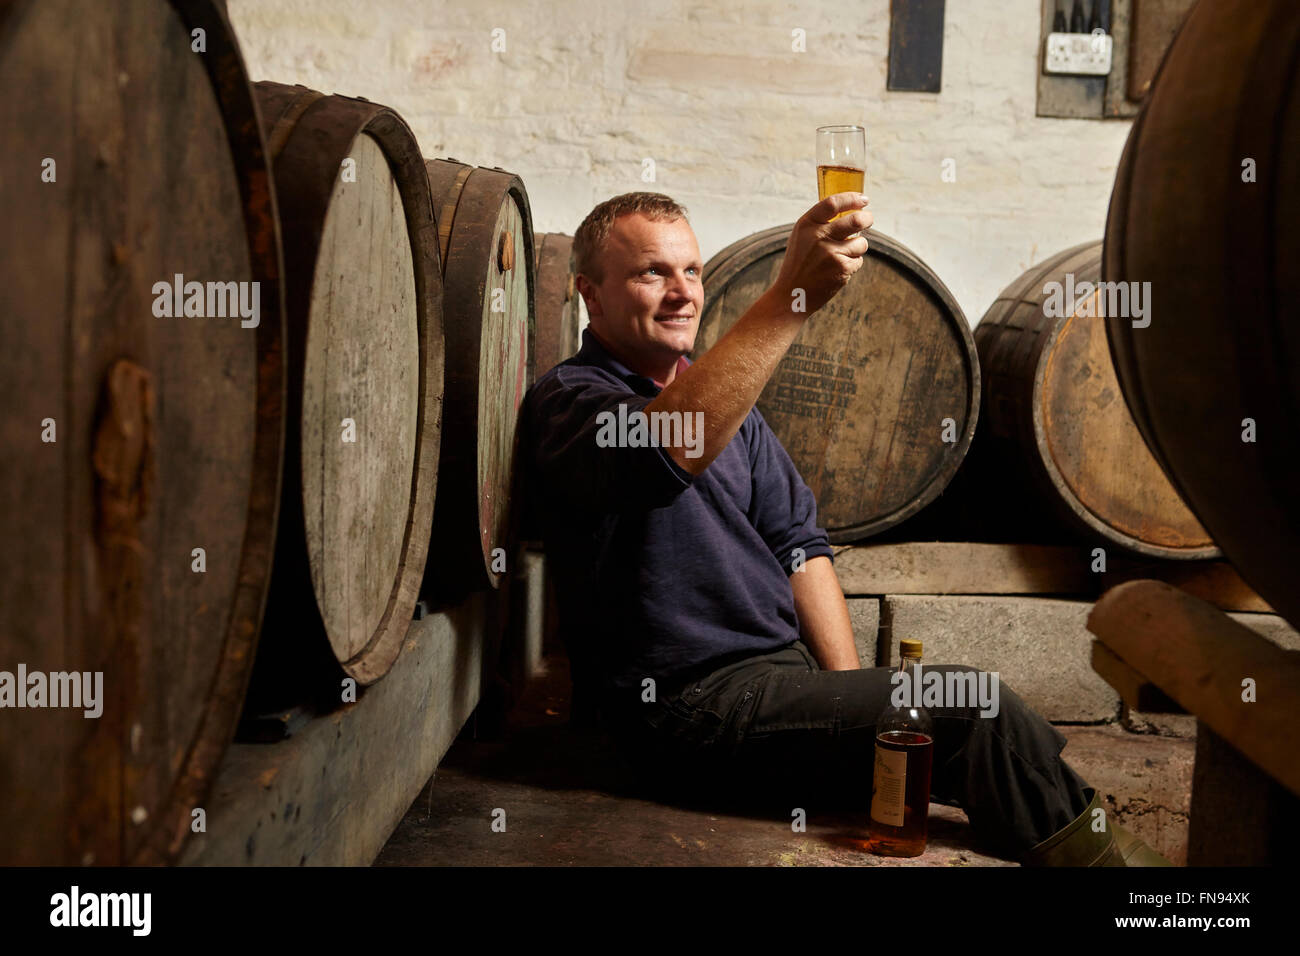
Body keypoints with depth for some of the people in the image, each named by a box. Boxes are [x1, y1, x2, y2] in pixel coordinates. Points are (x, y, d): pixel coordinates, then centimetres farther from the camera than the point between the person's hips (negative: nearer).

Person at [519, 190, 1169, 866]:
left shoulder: (722, 392, 18)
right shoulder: (565, 400, -8)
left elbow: (798, 546, 14)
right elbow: (669, 447, -33)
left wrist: (848, 692, 2)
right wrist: (793, 298, -38)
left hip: (785, 665, 8)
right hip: (693, 700, -8)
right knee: (976, 711, -18)